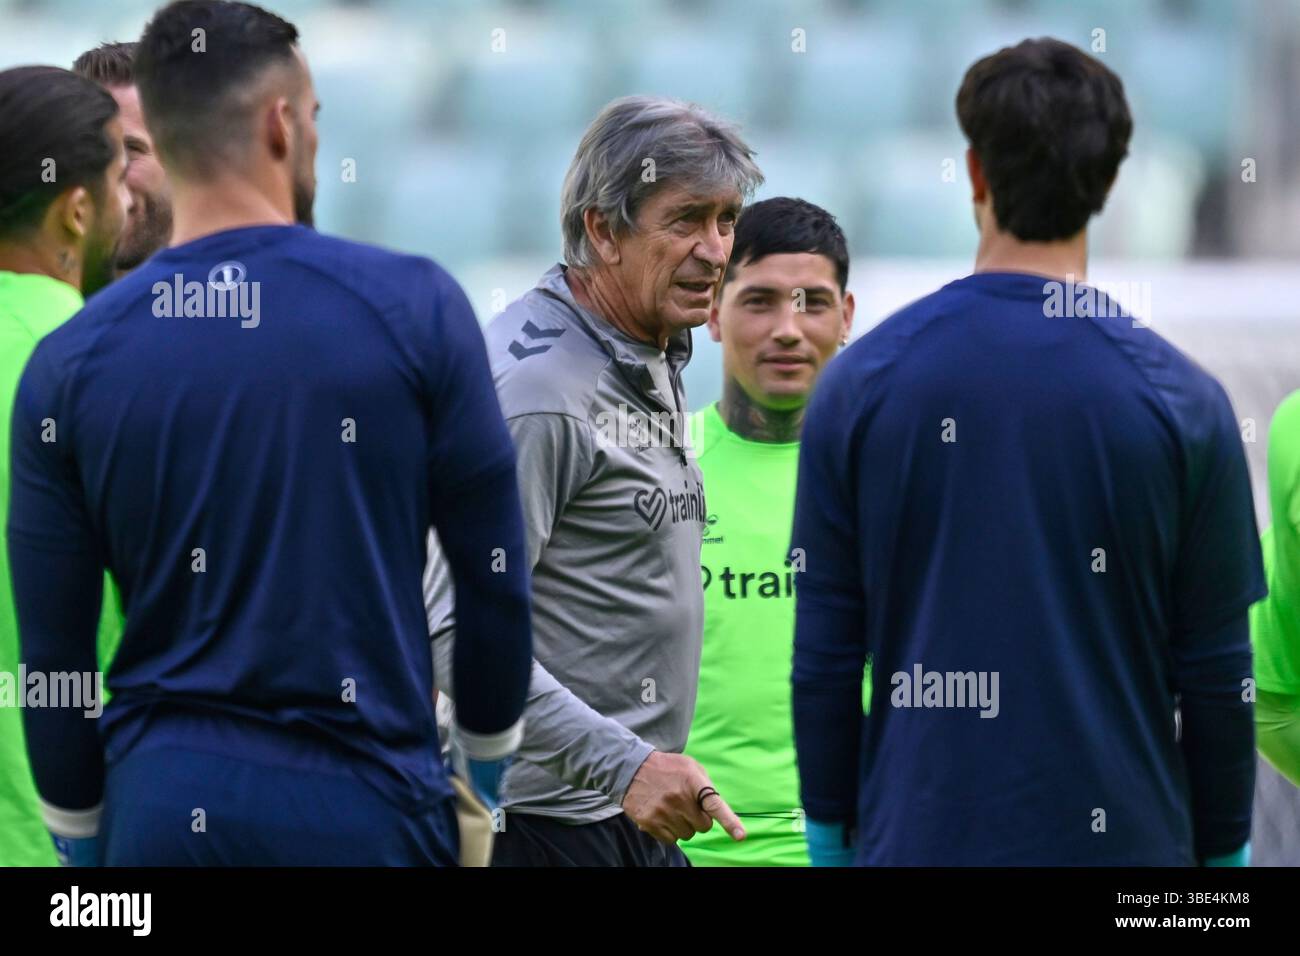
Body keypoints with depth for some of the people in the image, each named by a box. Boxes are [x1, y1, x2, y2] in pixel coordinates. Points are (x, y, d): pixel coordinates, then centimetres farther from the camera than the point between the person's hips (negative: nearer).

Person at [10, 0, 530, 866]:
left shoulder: (70, 363, -1)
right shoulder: (411, 306, -6)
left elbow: (53, 651, 4)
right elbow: (494, 576, 1)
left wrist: (81, 842, 16)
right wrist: (487, 770, 16)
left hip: (163, 805, 2)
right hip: (364, 803, -2)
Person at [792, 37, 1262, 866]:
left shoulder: (863, 383, -1)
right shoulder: (1178, 399, -4)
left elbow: (825, 651, 2)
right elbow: (1215, 671, 0)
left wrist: (830, 836, 12)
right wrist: (1222, 852, 11)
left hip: (923, 837, 1)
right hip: (1117, 837, -1)